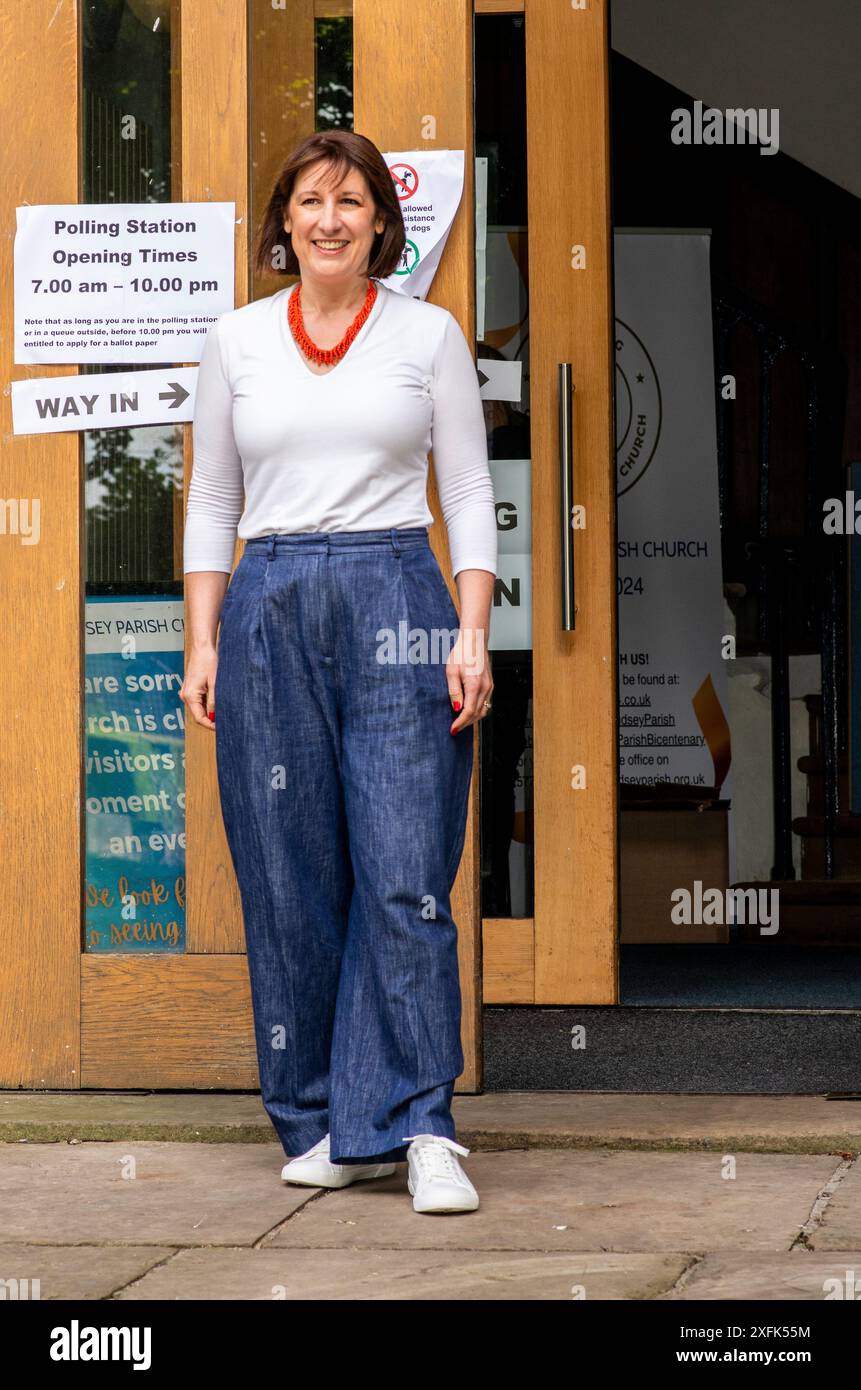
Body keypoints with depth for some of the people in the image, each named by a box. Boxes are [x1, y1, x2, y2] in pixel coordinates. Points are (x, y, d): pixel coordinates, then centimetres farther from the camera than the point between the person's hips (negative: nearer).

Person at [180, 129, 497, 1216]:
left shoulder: (427, 333, 6)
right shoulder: (236, 340, 11)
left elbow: (470, 494, 5)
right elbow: (212, 503, 13)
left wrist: (472, 636, -5)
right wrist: (202, 643, 5)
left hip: (396, 602, -2)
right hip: (270, 607, 2)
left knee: (407, 878, -9)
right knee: (289, 882, 3)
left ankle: (421, 1130, -5)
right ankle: (323, 1126, 13)